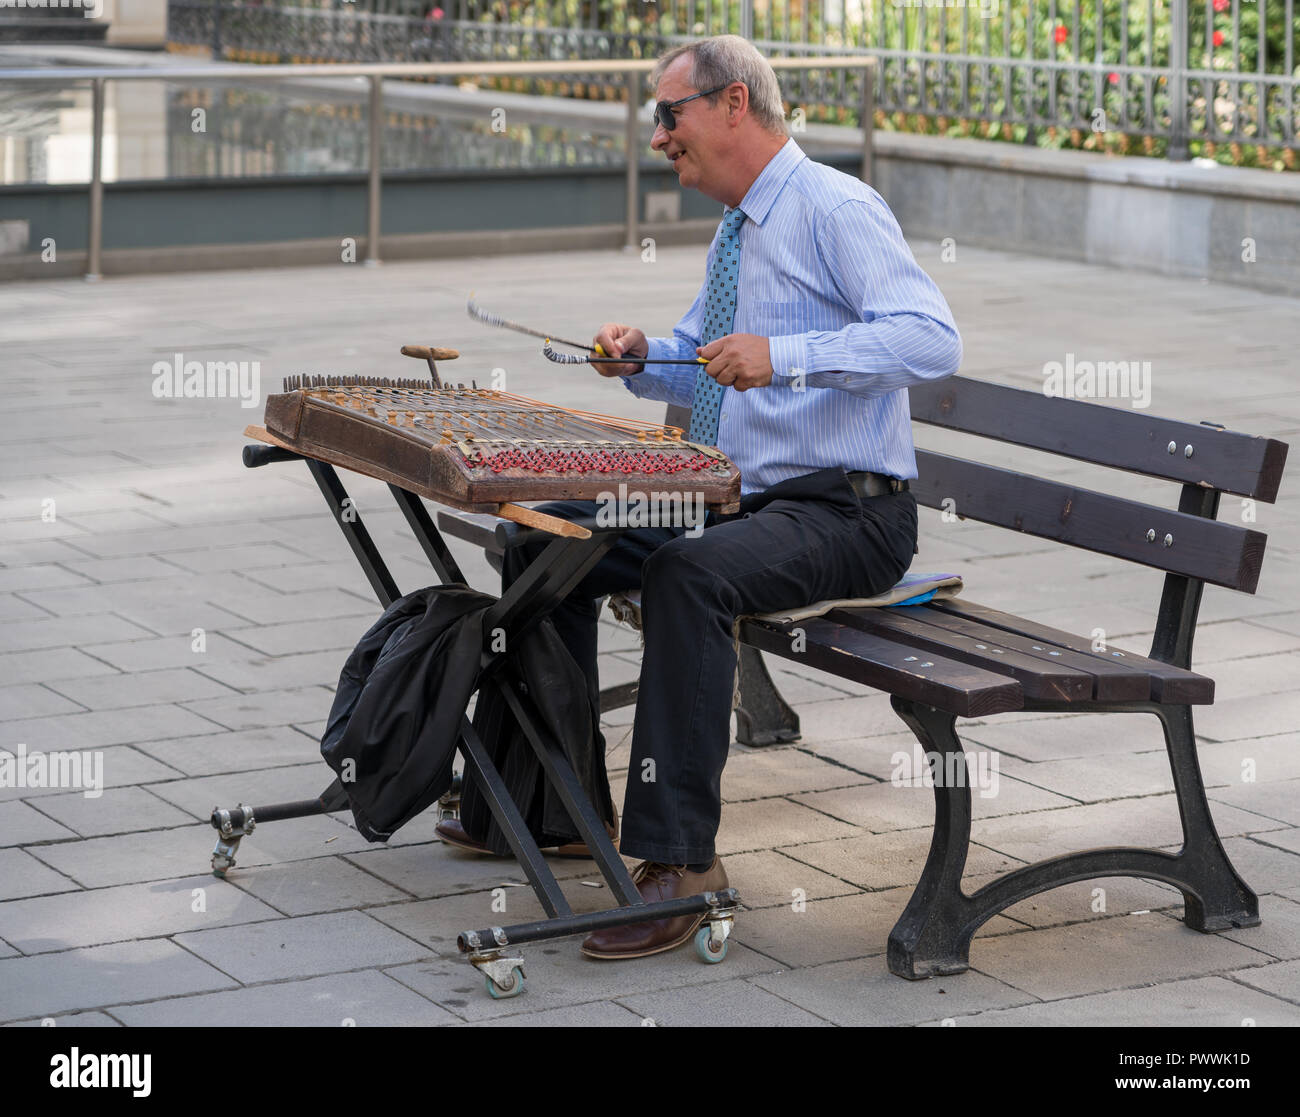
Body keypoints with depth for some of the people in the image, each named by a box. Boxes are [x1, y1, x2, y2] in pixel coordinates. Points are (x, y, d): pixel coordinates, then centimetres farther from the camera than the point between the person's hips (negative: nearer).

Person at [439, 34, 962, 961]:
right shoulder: (736, 229, 16)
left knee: (689, 574, -36)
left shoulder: (836, 210, -12)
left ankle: (678, 859, -31)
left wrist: (783, 356, -33)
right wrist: (643, 356, 7)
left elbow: (933, 339, -26)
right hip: (736, 498, 10)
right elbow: (701, 364, 30)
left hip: (844, 511, -10)